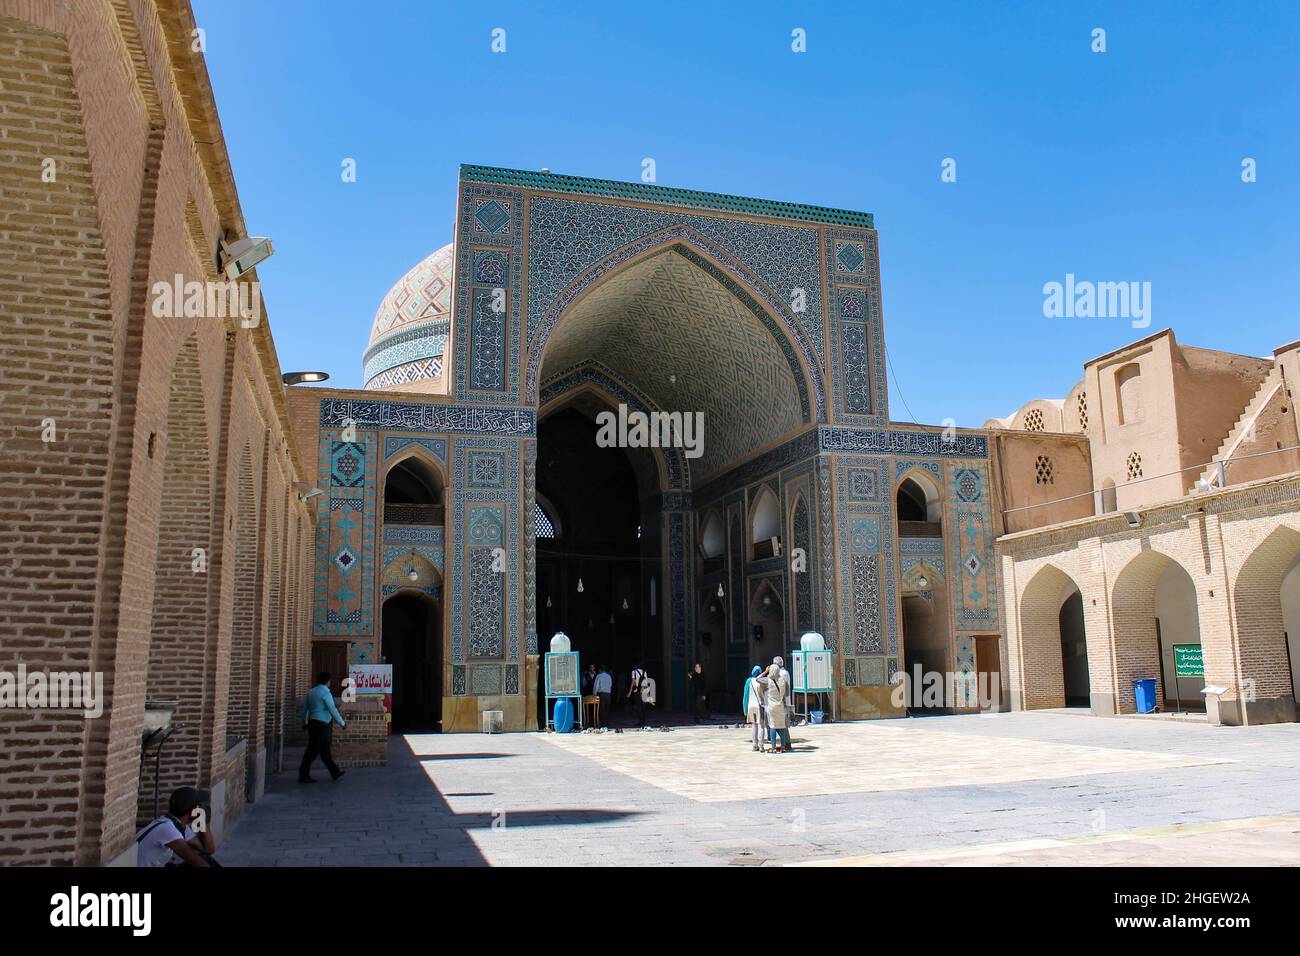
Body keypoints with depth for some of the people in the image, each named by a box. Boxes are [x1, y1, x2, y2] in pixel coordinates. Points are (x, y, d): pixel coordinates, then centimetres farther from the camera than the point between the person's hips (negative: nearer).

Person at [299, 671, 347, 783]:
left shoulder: (311, 692, 11)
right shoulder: (325, 693, -14)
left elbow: (303, 709, 16)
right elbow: (333, 710, -15)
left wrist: (305, 721, 29)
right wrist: (342, 723, -6)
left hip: (312, 723, 9)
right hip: (322, 725, -9)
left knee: (324, 750, 13)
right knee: (313, 750, -2)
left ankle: (335, 772, 22)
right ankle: (303, 776, 3)